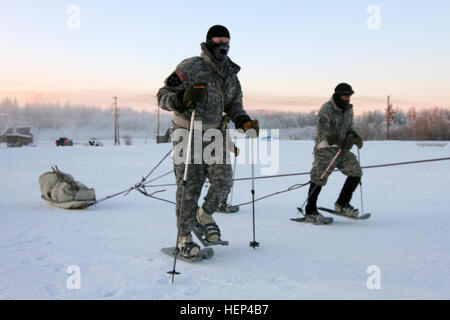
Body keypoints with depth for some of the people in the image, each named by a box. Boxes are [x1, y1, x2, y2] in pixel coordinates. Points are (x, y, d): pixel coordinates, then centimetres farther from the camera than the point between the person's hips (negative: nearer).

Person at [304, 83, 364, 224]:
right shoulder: (327, 109, -11)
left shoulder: (348, 109, 13)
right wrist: (342, 141, -33)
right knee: (319, 177, -11)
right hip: (326, 148, -7)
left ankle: (342, 204, 14)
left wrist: (355, 137, -1)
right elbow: (323, 131, -22)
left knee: (356, 172, 0)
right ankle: (310, 212, 0)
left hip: (342, 149, 7)